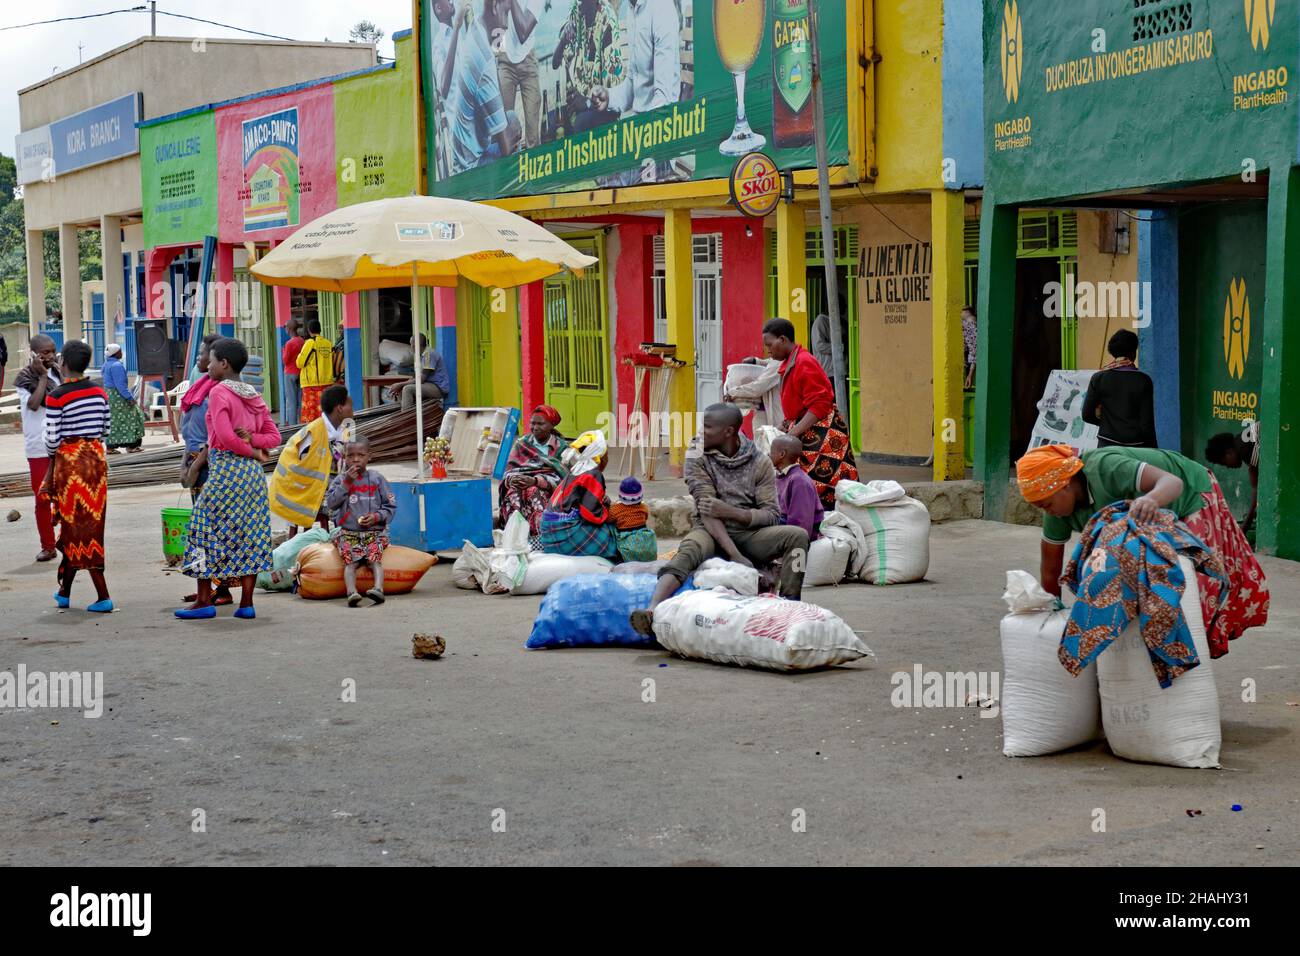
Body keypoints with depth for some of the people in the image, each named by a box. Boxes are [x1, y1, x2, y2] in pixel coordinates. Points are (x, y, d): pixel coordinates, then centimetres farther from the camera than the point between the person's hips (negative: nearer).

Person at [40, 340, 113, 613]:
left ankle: (103, 596, -3)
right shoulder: (100, 393, 3)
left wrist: (52, 457, 8)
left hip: (69, 460, -5)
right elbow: (105, 430, 9)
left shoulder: (56, 397, -13)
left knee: (78, 526, 1)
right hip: (96, 458, 6)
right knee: (91, 523, 12)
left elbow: (52, 438, -10)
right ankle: (65, 591, 22)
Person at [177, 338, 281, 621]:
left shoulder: (219, 392, -9)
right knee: (250, 532, 7)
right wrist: (253, 441, -5)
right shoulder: (254, 395, 13)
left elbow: (225, 437, -19)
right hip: (253, 471, 7)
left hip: (224, 469, -7)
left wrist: (253, 451, -5)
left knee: (206, 528, 2)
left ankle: (204, 600, 2)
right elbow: (274, 436, 11)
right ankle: (246, 603, 8)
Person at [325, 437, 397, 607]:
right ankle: (352, 592, -41)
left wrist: (377, 517, -12)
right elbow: (330, 503, -7)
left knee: (375, 558, -24)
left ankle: (378, 589, -43)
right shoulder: (340, 479, 8)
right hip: (347, 533, 0)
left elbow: (391, 506, 6)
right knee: (350, 561, -22)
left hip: (374, 531, 0)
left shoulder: (377, 479, 6)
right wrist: (346, 483, -12)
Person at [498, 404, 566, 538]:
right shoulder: (521, 444, 17)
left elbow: (558, 479, -5)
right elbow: (509, 471, 9)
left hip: (548, 490, -2)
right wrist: (512, 479, -16)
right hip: (519, 485, 2)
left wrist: (535, 481, -23)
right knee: (514, 492, -32)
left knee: (534, 492, -36)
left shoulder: (560, 448, 8)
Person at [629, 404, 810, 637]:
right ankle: (653, 611, -58)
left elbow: (772, 515, -6)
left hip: (749, 534, 2)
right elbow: (708, 511, -13)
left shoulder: (760, 463, 1)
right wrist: (736, 556, -26)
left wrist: (731, 512, -25)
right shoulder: (696, 458, -2)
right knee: (689, 550, -36)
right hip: (710, 531, -2)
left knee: (798, 535, -23)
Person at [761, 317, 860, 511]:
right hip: (805, 431, 9)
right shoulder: (789, 363, 16)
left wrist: (793, 433, -21)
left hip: (821, 433, -9)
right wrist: (782, 429, 12)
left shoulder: (804, 363, -15)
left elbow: (819, 405, -19)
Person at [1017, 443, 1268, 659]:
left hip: (1189, 496, -7)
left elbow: (1173, 482, -48)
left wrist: (1151, 499, -70)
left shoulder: (1105, 468, -40)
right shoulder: (1059, 505, -18)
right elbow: (1050, 569, -8)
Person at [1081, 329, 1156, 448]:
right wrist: (1153, 451, 3)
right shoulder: (1143, 380, -2)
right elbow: (1147, 421, -4)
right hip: (1136, 444, -1)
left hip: (1107, 444, 1)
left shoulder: (1099, 378, 1)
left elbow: (1087, 415, 1)